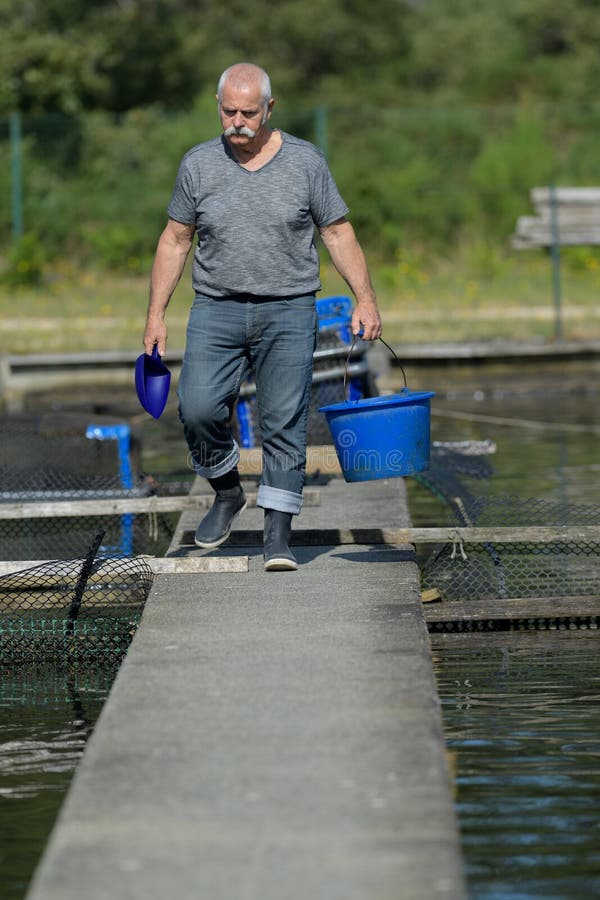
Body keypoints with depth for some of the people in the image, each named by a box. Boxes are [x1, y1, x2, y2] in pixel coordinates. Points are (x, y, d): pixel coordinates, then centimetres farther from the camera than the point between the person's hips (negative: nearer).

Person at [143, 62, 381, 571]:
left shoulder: (306, 162, 1)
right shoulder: (199, 165, 5)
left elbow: (338, 233, 5)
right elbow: (175, 240, 11)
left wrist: (365, 299, -5)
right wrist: (156, 313, 5)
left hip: (288, 312, -1)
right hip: (216, 310, 1)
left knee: (284, 423, -7)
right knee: (199, 410, -13)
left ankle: (278, 537, -4)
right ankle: (227, 492, 14)